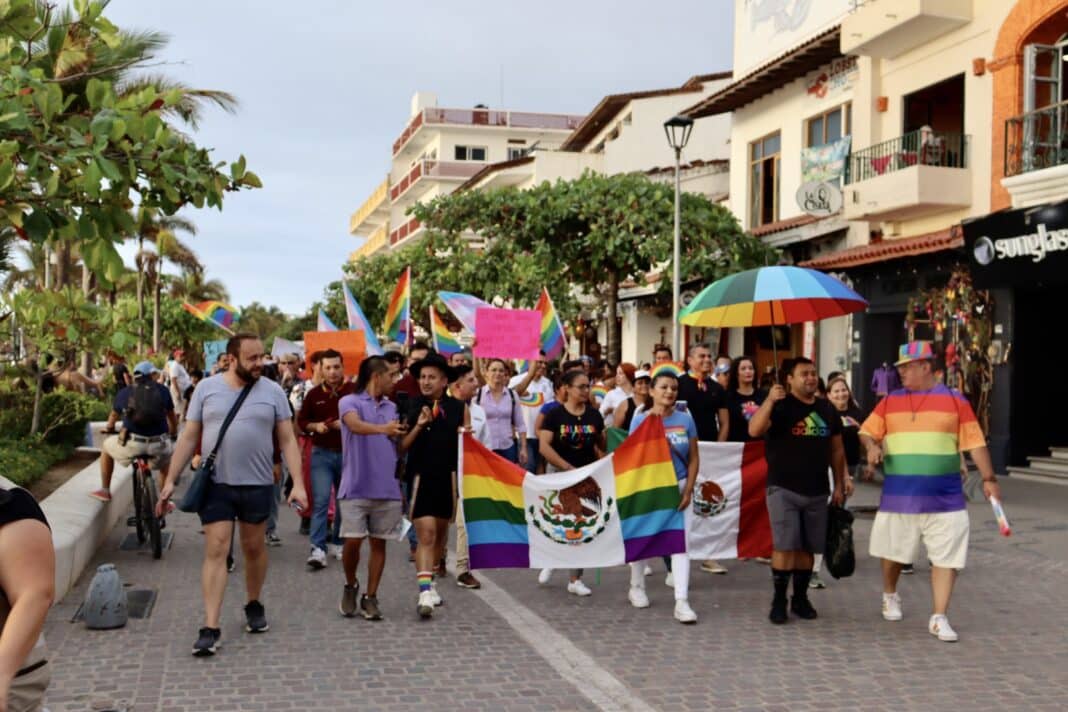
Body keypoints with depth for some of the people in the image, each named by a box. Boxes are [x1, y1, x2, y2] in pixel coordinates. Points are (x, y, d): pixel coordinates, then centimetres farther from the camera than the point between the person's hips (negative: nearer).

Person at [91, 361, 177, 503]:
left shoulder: (124, 392, 12)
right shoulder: (162, 390, 9)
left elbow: (114, 415, 31)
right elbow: (171, 416, 22)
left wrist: (109, 428, 53)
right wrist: (173, 434, 43)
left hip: (132, 444, 0)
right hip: (158, 445, 1)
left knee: (106, 446, 31)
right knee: (165, 464, 35)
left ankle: (105, 490, 32)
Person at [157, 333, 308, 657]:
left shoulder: (273, 392, 1)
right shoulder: (207, 388, 1)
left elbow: (288, 440, 0)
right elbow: (188, 438, 4)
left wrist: (297, 483, -9)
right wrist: (170, 480, 0)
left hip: (257, 485, 1)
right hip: (216, 484, -1)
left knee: (254, 548, 14)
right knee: (216, 551, -4)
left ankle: (253, 605, 36)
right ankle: (210, 627, -4)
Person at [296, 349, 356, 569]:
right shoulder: (314, 394, 3)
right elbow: (301, 421, 12)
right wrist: (315, 426, -8)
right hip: (321, 452, 0)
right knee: (320, 500, -10)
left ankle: (337, 542, 26)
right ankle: (318, 548, -12)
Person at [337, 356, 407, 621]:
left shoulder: (392, 407, 16)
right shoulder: (349, 402, -2)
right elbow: (355, 424, -26)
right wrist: (382, 428, -41)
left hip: (387, 488, 5)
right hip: (356, 487, -5)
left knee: (379, 543, 5)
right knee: (352, 541, -6)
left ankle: (370, 597, 14)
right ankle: (350, 586, 20)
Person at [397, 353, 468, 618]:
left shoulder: (458, 408, 3)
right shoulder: (411, 407, -2)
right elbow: (401, 448, -5)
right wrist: (418, 426, -17)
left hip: (448, 477, 4)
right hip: (421, 477, -3)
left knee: (441, 534, 18)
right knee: (426, 534, -14)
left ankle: (428, 580, 38)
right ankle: (425, 592, -17)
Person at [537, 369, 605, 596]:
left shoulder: (594, 415, 3)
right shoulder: (555, 414, -8)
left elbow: (603, 445, 11)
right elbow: (544, 446, -15)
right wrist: (568, 467, -21)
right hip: (559, 473, -3)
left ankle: (575, 579, 13)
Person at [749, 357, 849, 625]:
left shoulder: (827, 409, 11)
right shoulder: (780, 405, -5)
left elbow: (836, 449, 16)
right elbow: (754, 430, -21)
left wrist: (839, 484, 12)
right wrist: (769, 400, -30)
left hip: (817, 492, 5)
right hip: (783, 489, -4)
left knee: (807, 548, 9)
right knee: (785, 546, -8)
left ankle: (800, 598, 22)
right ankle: (779, 601, 3)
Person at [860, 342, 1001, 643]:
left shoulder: (955, 401, 0)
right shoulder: (890, 401, 7)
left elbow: (975, 442, 1)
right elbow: (867, 431, 9)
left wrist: (988, 478, -3)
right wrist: (872, 446, -13)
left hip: (945, 497, -2)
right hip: (898, 495, 2)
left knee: (946, 556, -2)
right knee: (893, 550, 13)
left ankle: (939, 618, 6)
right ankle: (890, 596, 39)